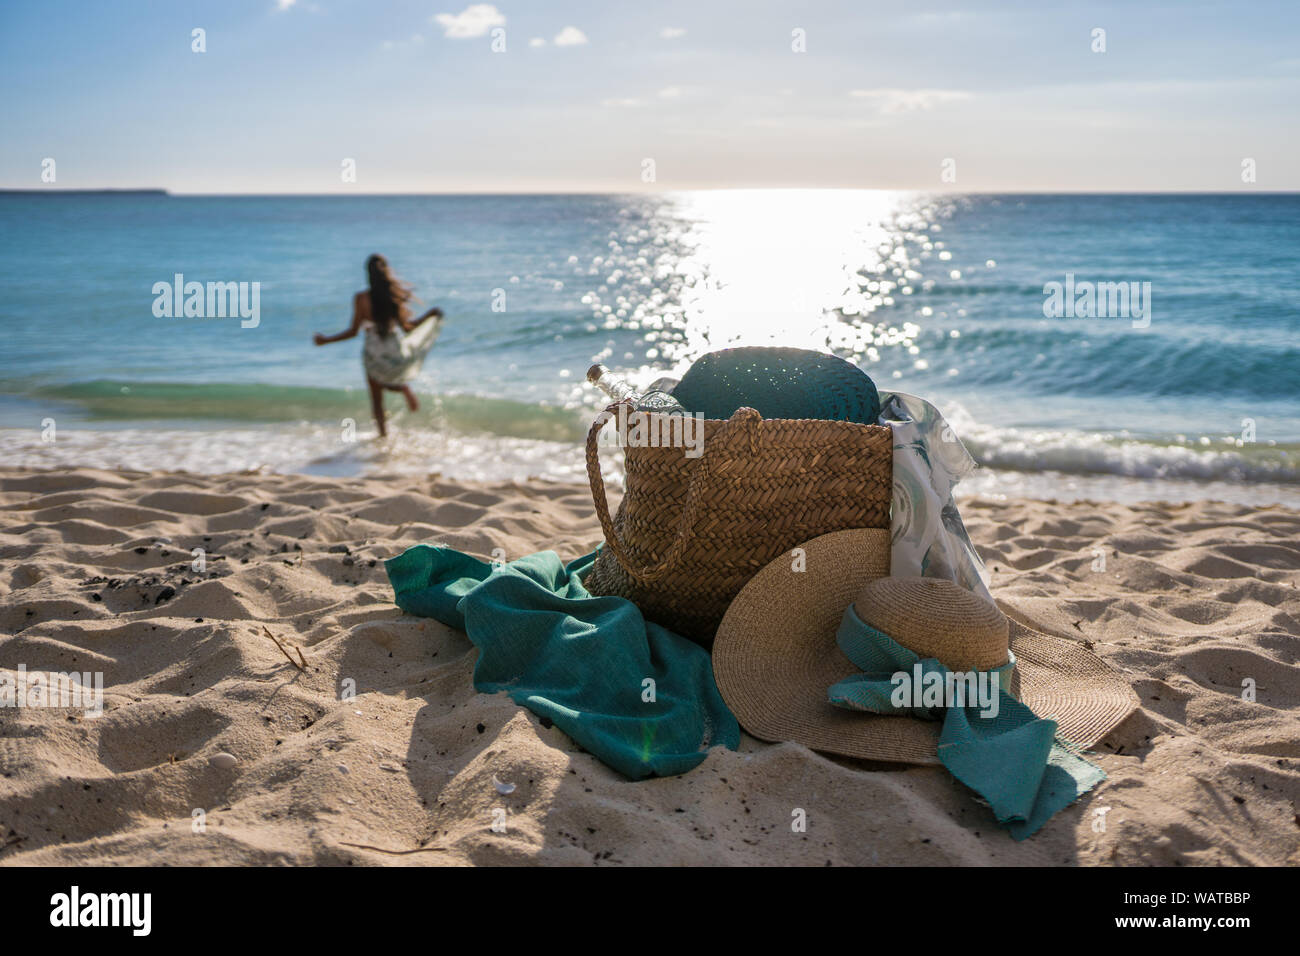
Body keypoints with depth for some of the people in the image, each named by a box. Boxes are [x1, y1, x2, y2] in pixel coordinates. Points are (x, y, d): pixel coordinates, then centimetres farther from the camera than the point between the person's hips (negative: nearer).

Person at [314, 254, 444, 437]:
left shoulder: (361, 299, -15)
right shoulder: (397, 295, -9)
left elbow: (353, 331, -12)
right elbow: (407, 327, -4)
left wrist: (326, 340, 1)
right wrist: (430, 314, 10)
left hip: (374, 352, -2)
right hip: (395, 350, 2)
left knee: (376, 397, 15)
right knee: (389, 382, 30)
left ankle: (383, 433, 14)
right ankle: (405, 388, -3)